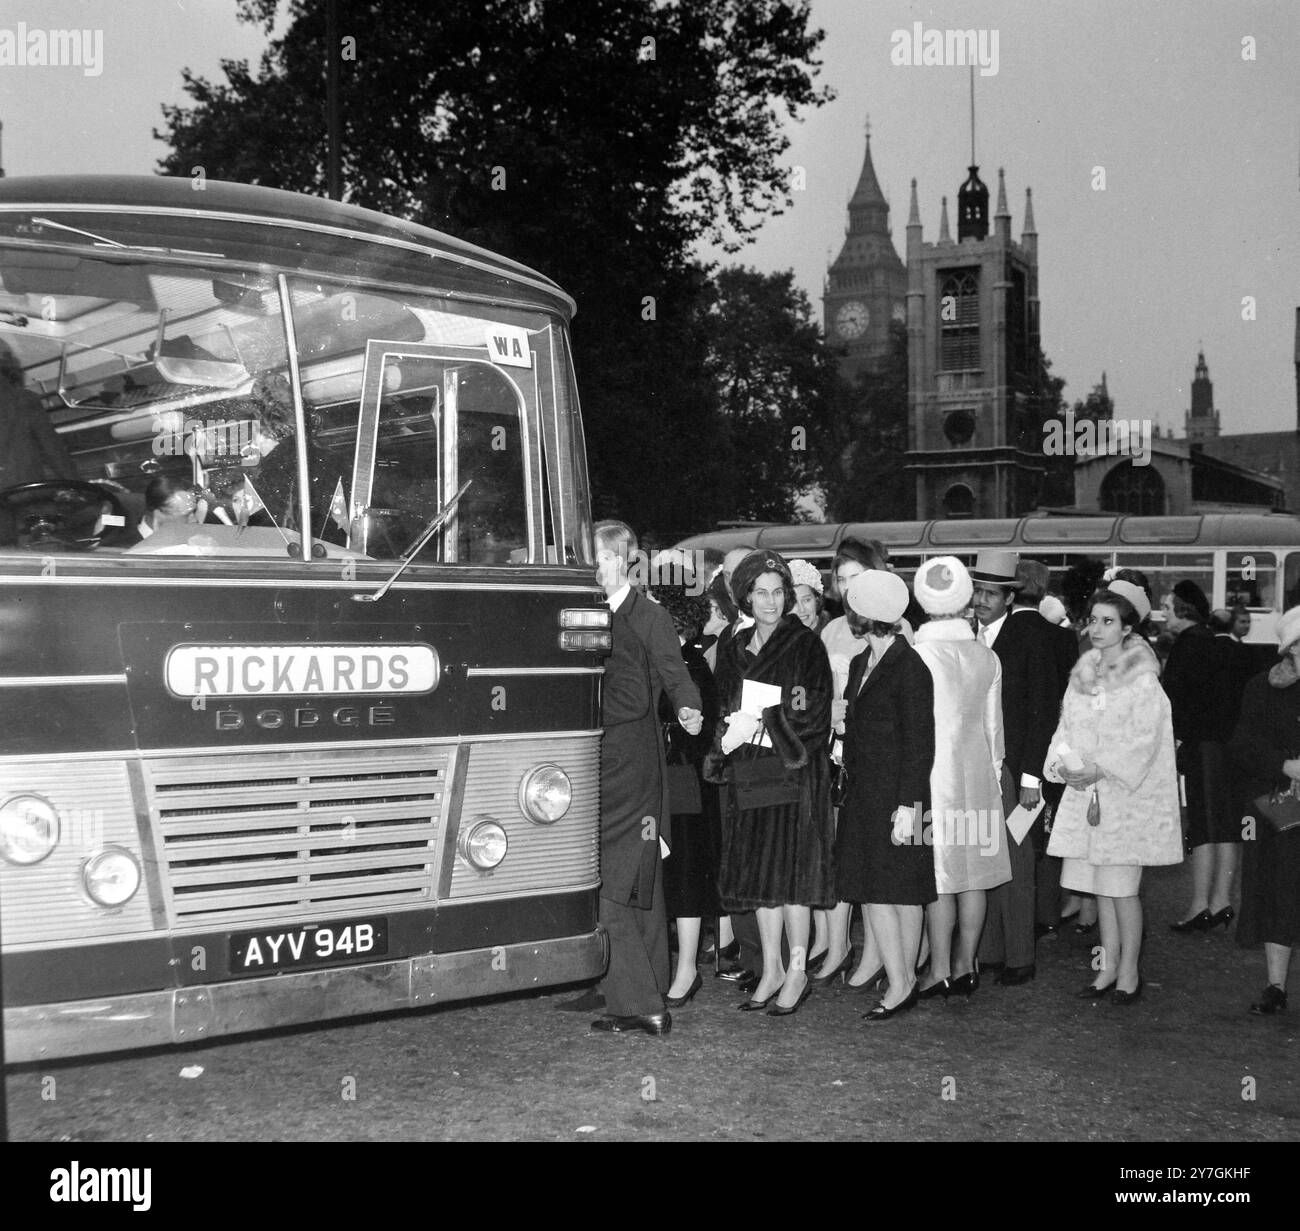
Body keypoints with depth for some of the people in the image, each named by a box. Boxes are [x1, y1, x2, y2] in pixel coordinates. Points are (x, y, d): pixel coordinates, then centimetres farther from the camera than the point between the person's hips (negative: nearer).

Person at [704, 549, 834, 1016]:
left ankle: (797, 972, 7)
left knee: (790, 870, -3)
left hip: (794, 772, -5)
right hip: (747, 774, 5)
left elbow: (811, 716, -11)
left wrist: (758, 724, -17)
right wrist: (727, 734, -6)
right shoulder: (733, 651, 12)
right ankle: (771, 970, 17)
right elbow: (723, 711, 15)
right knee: (759, 872, 7)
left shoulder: (805, 646, -4)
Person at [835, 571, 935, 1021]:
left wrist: (907, 806, -18)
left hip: (896, 794, -8)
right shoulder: (861, 664, 14)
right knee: (873, 888, 6)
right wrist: (850, 779, 9)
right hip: (863, 793, 8)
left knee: (903, 890, 0)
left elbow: (920, 744, -15)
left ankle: (903, 982, 8)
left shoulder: (909, 668, -12)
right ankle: (902, 983, 12)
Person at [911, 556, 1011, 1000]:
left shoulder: (917, 655, -13)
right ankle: (965, 966, 17)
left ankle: (940, 970, 5)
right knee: (973, 873, 9)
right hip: (978, 776, 5)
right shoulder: (988, 658, 2)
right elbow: (994, 725, 10)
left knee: (938, 876, 0)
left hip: (932, 775, -5)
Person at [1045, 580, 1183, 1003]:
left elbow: (1144, 741, -14)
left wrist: (1099, 770, -18)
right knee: (1100, 885, 9)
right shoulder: (1083, 675, 10)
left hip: (1127, 794, -6)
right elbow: (1068, 726, 12)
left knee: (1121, 887, -3)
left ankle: (1129, 972, 9)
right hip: (1086, 793, 6)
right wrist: (1065, 762, -6)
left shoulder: (1143, 680, -9)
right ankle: (1109, 966, 19)